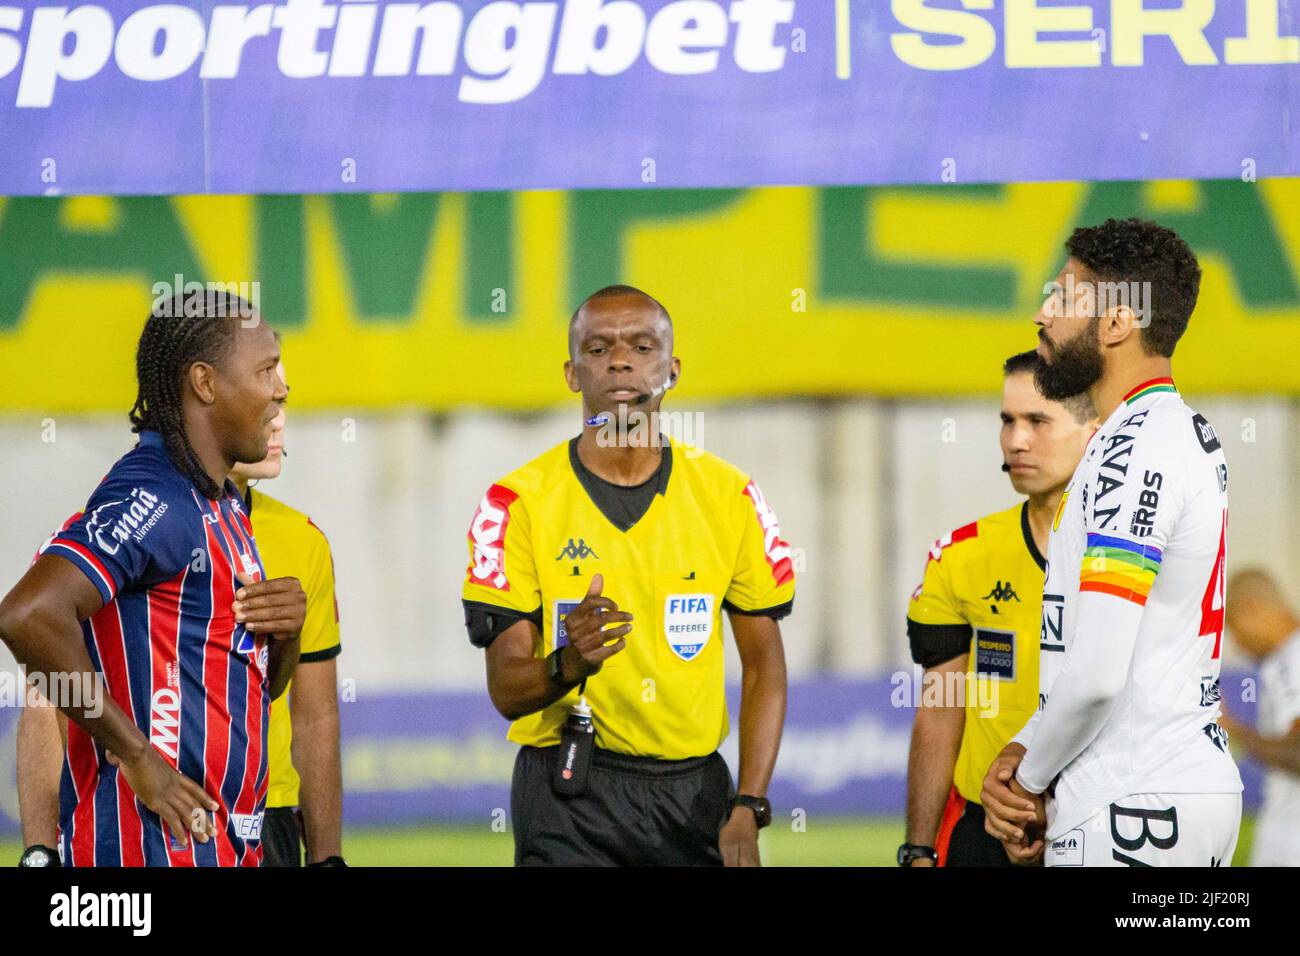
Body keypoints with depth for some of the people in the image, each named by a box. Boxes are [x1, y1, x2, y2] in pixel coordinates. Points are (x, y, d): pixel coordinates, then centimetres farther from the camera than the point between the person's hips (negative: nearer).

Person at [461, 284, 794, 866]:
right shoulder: (520, 504, -3)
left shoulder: (728, 497, 5)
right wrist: (568, 665, -27)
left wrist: (748, 809, -2)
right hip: (569, 797, -2)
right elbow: (506, 691, -5)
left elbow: (764, 664, 8)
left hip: (695, 792, 2)